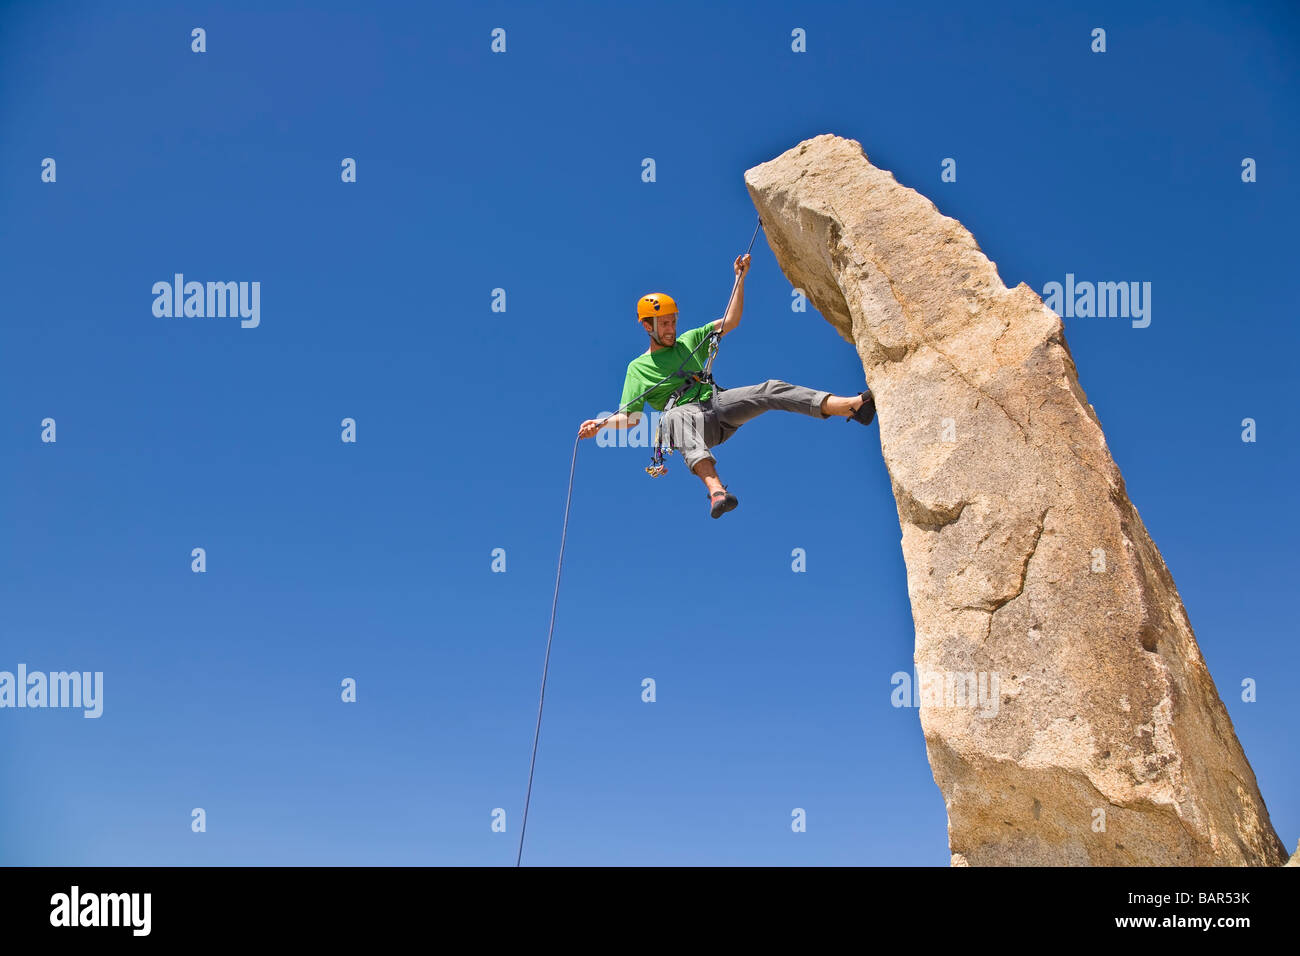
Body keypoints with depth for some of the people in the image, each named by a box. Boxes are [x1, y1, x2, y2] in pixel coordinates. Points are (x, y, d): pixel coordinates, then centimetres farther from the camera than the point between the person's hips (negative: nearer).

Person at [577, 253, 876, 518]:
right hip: (687, 413, -4)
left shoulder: (689, 340, 23)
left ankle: (853, 406, -36)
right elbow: (629, 417, 6)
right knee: (675, 417, -43)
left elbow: (731, 321, 23)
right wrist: (599, 424, -13)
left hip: (718, 404, 4)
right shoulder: (637, 367, 14)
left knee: (771, 390, -20)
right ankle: (716, 490, -67)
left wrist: (740, 278, 15)